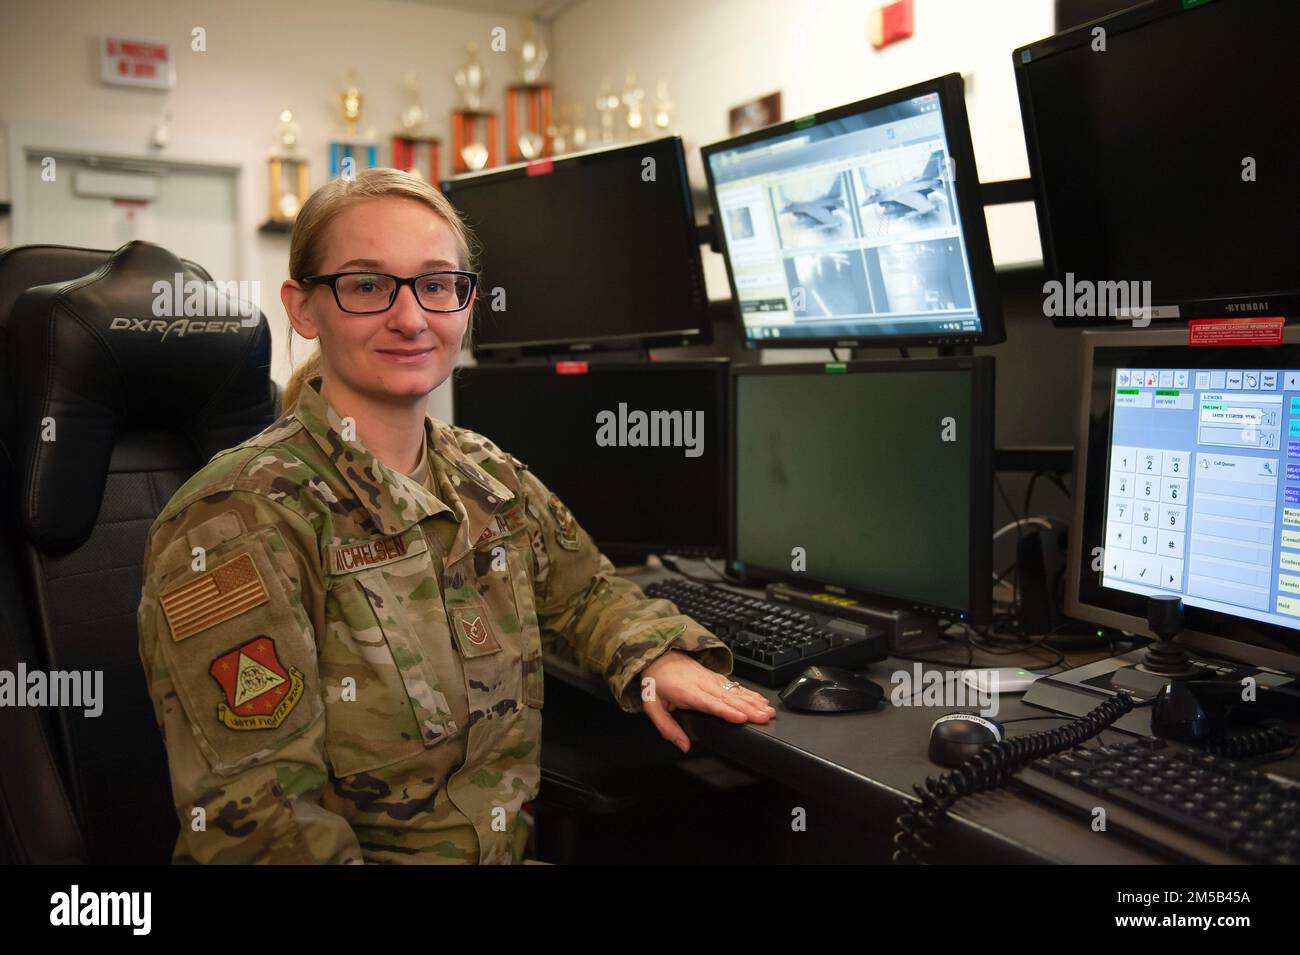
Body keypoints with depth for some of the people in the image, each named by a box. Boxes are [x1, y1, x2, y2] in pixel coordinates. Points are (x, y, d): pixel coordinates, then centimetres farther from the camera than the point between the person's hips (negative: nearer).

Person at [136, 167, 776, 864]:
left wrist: (657, 656, -1)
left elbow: (583, 590, 18)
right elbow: (256, 815, -19)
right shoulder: (234, 521, -17)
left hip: (506, 846, 5)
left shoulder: (491, 475, 3)